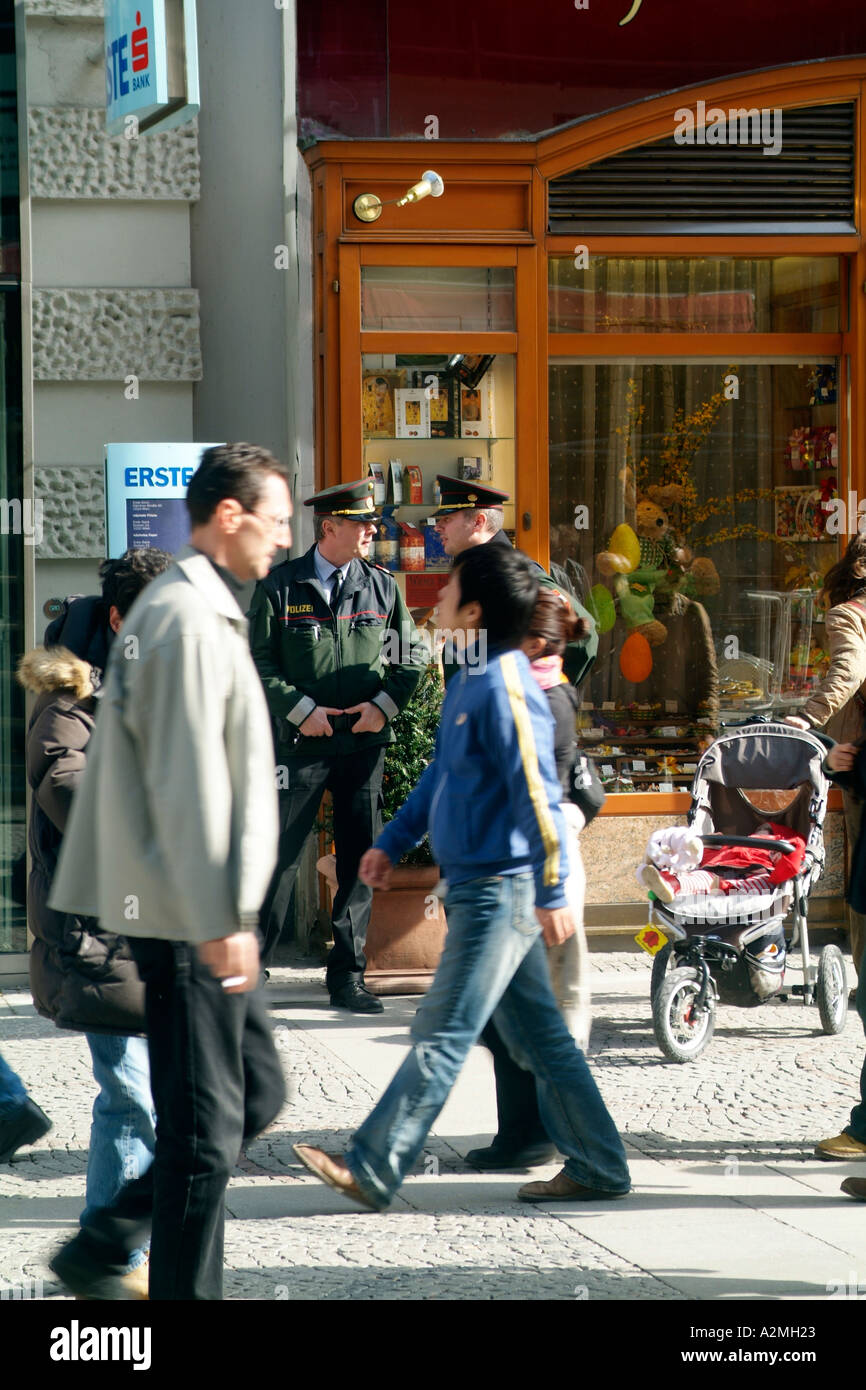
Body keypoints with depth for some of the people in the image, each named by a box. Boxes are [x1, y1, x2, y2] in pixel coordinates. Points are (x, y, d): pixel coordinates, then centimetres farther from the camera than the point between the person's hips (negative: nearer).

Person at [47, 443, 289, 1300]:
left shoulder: (183, 608, 17)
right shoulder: (188, 618, -16)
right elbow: (189, 784, -22)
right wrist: (223, 921, -22)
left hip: (199, 916, 10)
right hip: (186, 915, -10)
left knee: (257, 1091, 14)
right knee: (206, 1126, -5)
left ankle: (104, 1246, 18)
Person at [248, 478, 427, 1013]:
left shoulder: (384, 588, 8)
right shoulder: (281, 587, 0)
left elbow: (412, 657, 12)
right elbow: (258, 663, -1)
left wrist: (383, 704, -3)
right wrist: (300, 708, -11)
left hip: (365, 742, 3)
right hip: (301, 744, -3)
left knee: (361, 858, 4)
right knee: (280, 854, -3)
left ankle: (349, 974, 12)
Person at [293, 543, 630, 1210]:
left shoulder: (505, 687, -19)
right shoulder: (470, 680, 11)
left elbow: (538, 794, -20)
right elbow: (442, 773, 24)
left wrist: (553, 893, -20)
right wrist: (392, 842, 25)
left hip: (501, 890, -10)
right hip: (479, 885, 10)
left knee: (444, 1033, -5)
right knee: (536, 1033, 13)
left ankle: (371, 1170, -2)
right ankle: (598, 1168, 19)